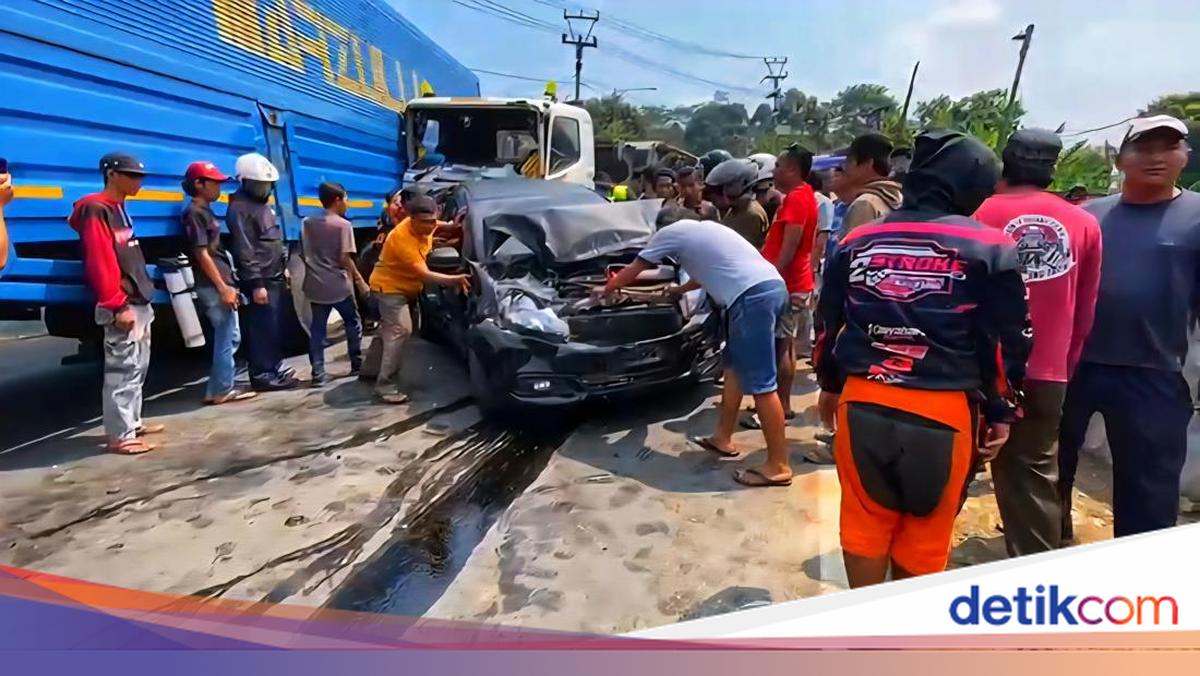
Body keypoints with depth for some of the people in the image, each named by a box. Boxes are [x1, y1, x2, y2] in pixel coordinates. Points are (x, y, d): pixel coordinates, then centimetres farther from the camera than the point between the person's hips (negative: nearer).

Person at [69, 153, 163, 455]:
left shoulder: (118, 209, 17)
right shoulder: (96, 210, -12)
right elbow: (100, 262, -20)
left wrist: (140, 299, 19)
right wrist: (117, 305, -23)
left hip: (139, 302, 10)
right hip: (123, 306, -10)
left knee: (138, 368, 15)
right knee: (123, 370, -8)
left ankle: (132, 423, 25)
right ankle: (120, 436, -3)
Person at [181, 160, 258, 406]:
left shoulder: (205, 211, 18)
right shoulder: (194, 213, -11)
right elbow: (202, 254, -17)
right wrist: (223, 287, -19)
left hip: (221, 284, 10)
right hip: (213, 287, -10)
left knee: (231, 337, 14)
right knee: (227, 339, -4)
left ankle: (220, 388, 20)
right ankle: (221, 391, 4)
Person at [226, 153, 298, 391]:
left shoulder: (264, 203, 17)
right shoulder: (240, 209, -14)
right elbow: (245, 251, -20)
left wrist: (283, 269, 22)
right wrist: (256, 284, -22)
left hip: (274, 277, 10)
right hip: (260, 281, -10)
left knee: (275, 327, 15)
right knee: (262, 329, -5)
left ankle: (275, 368, 24)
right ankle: (262, 375, 2)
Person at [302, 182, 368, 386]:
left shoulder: (307, 223, 7)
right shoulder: (343, 225, -9)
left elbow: (305, 253, 10)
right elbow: (345, 258, -14)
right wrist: (360, 281, -8)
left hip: (316, 285, 4)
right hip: (339, 285, -4)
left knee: (317, 329, 5)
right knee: (352, 323, 14)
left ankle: (318, 373, 1)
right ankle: (357, 364, 20)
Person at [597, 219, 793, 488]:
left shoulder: (670, 233, 9)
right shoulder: (705, 229, 31)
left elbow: (631, 272, 19)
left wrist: (606, 290, 37)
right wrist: (679, 289, 61)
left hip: (753, 296, -9)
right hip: (773, 286, 9)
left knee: (760, 382, -5)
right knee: (734, 365, 21)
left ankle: (779, 466, 2)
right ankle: (723, 438, 34)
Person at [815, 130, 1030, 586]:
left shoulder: (858, 241, 5)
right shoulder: (989, 249, -3)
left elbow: (828, 324, 12)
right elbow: (1008, 341, 0)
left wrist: (830, 385, 25)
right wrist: (1001, 411, 12)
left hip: (862, 402, 3)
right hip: (943, 411, -2)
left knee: (864, 521, 17)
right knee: (926, 531, 15)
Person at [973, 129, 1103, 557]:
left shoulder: (982, 213, -3)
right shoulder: (1085, 224, 5)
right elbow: (1085, 313, 9)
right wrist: (1065, 366, 19)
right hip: (1047, 373, 2)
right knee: (1035, 477, 11)